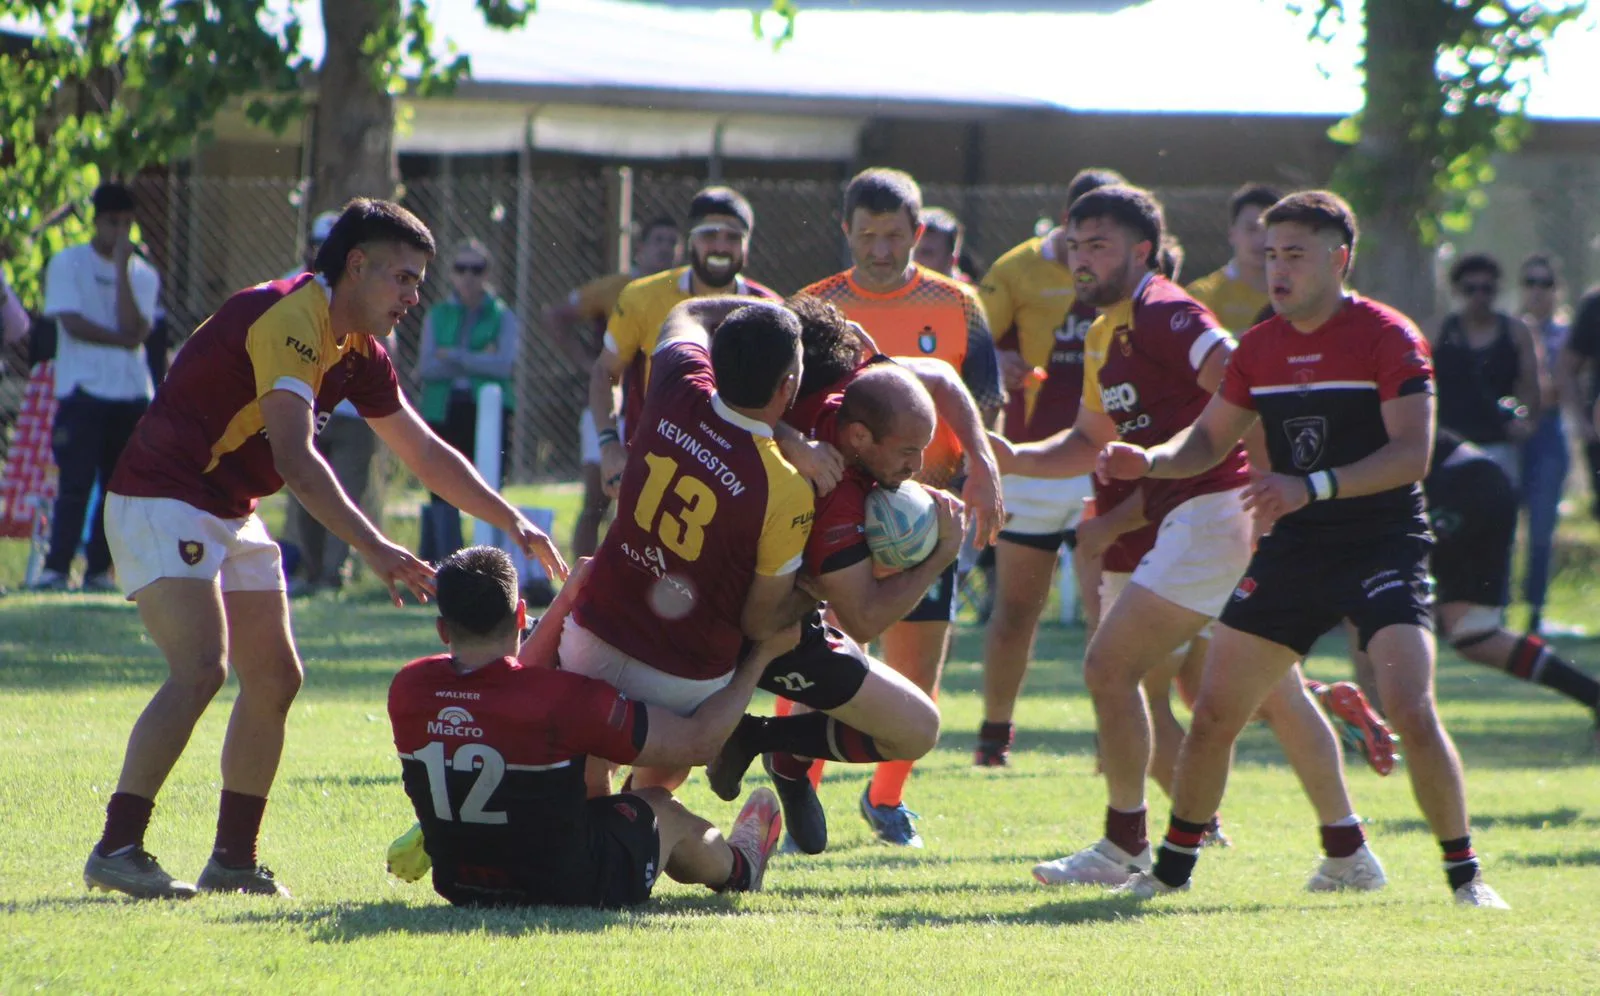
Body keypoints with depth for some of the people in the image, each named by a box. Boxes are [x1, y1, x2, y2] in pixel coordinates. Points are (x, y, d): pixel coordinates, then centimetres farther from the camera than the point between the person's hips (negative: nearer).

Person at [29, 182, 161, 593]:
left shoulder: (143, 275, 10)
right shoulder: (67, 263, 2)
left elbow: (134, 329, -7)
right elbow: (72, 323, -9)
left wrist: (122, 267, -9)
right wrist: (120, 340, -7)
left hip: (131, 393, 4)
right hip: (82, 392, -4)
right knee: (76, 483, -12)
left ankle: (100, 569, 8)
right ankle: (56, 568, -13)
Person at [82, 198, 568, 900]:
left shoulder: (359, 353, 10)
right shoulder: (289, 317, -21)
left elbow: (425, 453, 21)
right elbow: (295, 459, -31)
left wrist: (513, 522, 16)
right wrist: (373, 549, -36)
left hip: (230, 516, 10)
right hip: (161, 502, -10)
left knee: (275, 679, 6)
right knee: (201, 669, -22)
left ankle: (234, 859, 12)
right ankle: (116, 849, -21)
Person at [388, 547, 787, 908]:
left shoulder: (407, 690, -14)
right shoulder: (562, 698, -29)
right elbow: (698, 741, -16)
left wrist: (566, 600, 18)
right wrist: (761, 655, -3)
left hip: (459, 890, 4)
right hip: (571, 891, -4)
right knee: (661, 808, 26)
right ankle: (738, 867, 57)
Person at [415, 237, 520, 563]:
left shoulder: (503, 316, 6)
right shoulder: (437, 316, 12)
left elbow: (503, 364, -10)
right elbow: (426, 369, 0)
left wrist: (453, 357, -8)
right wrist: (476, 361, -10)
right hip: (443, 413, 2)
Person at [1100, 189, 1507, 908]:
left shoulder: (1388, 338, -10)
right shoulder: (1260, 347, 8)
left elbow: (1411, 453, -18)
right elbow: (1209, 440, 16)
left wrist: (1314, 487, -28)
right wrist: (1148, 460, -6)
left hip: (1382, 547, -5)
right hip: (1292, 551, 5)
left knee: (1411, 712, -20)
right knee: (1214, 712, 2)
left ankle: (1465, 875, -6)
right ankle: (1173, 866, 18)